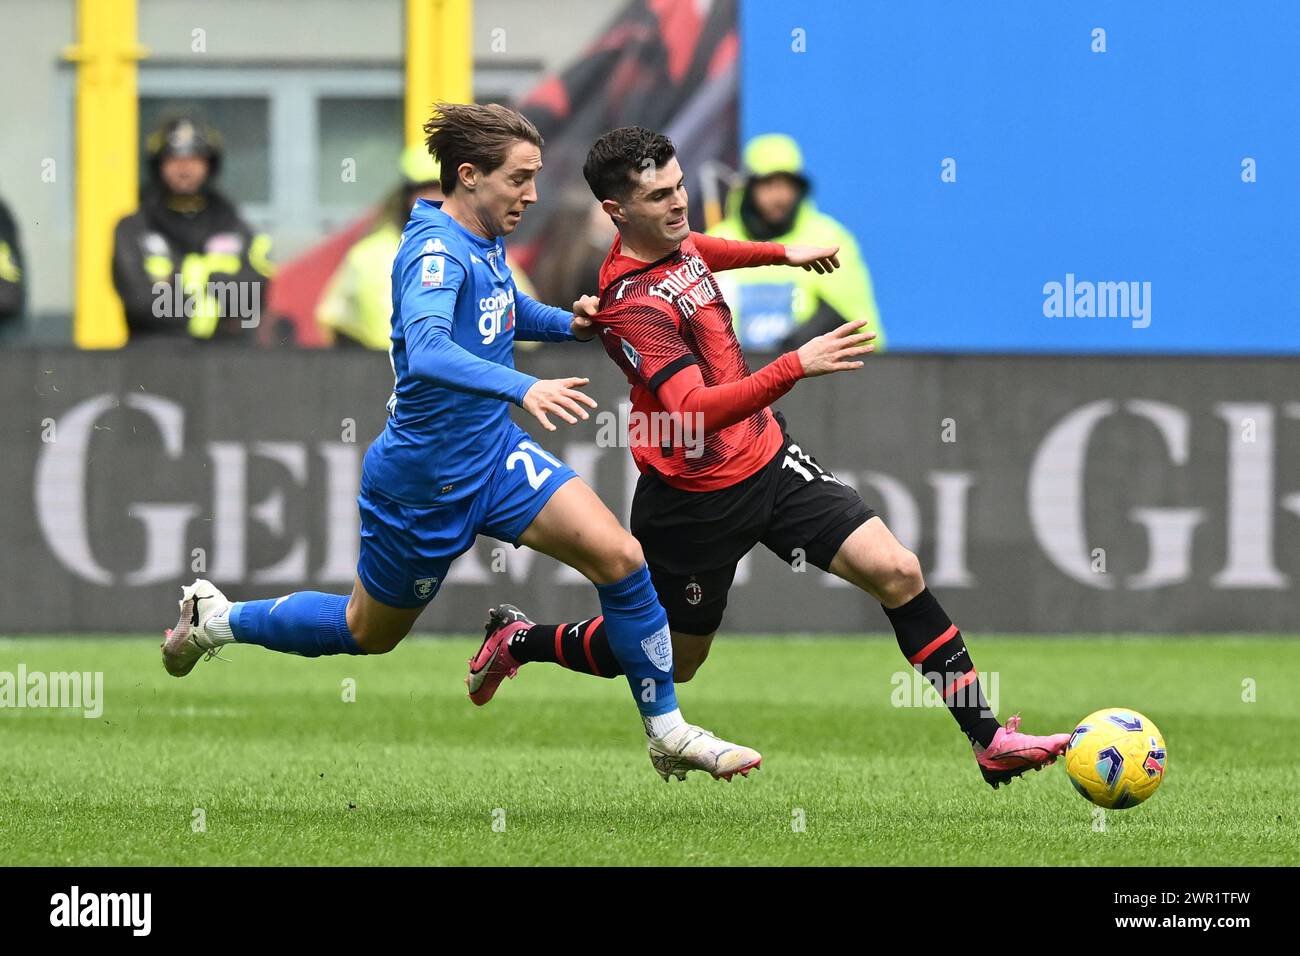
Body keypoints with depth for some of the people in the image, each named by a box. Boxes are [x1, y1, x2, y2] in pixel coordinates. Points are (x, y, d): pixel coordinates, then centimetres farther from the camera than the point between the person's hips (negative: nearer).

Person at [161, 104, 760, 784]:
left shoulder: (485, 242, 3)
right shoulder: (435, 253, -25)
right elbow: (426, 353, -44)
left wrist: (567, 323, 5)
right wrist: (523, 389, -57)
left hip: (495, 454, 7)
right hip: (425, 478, -7)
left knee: (620, 557, -12)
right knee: (369, 631, 14)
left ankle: (667, 733, -2)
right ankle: (216, 619, 37)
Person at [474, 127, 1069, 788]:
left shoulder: (672, 242, 0)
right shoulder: (632, 304, -28)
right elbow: (694, 410, -40)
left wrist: (782, 253, 34)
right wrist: (796, 367, -48)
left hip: (767, 460, 7)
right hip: (694, 501, -7)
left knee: (896, 572, -9)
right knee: (672, 662, 13)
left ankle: (989, 740, -7)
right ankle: (518, 640, 39)